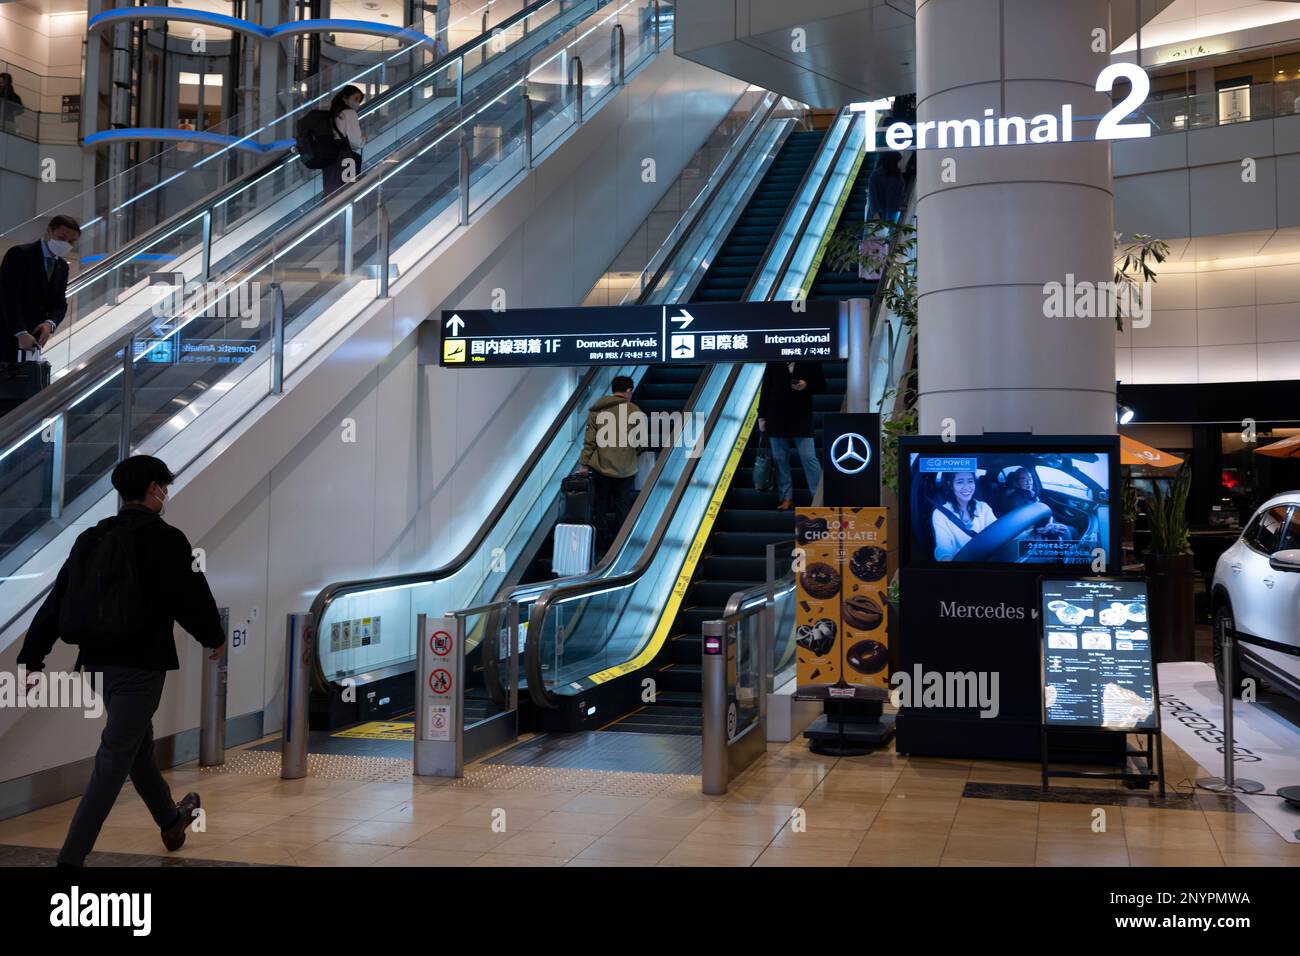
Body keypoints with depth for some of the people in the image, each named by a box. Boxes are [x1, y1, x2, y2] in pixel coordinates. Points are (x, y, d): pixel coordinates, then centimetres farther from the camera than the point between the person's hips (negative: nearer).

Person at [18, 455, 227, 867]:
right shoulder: (166, 539, -11)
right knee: (114, 761, -4)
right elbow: (192, 597, -9)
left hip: (98, 659, 8)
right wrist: (215, 637, 9)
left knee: (138, 744, 23)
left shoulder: (90, 539, 9)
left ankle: (171, 821, 41)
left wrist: (30, 660, 7)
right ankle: (71, 858, -8)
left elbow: (56, 602, 7)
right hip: (140, 663, -8)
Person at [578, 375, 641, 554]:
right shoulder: (634, 411, -3)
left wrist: (584, 463, -1)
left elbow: (589, 440, -3)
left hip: (601, 468, 2)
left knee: (600, 508, 11)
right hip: (626, 470, -2)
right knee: (623, 511, 7)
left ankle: (600, 548, 13)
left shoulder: (596, 410, 2)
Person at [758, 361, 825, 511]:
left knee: (809, 458, -8)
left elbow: (821, 385, 8)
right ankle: (786, 498, 11)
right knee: (779, 459, 4)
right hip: (776, 420, 2)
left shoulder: (811, 363, 3)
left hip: (802, 419, -2)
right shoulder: (773, 363, 8)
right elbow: (765, 390, 11)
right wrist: (762, 416, 7)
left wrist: (806, 386, -14)